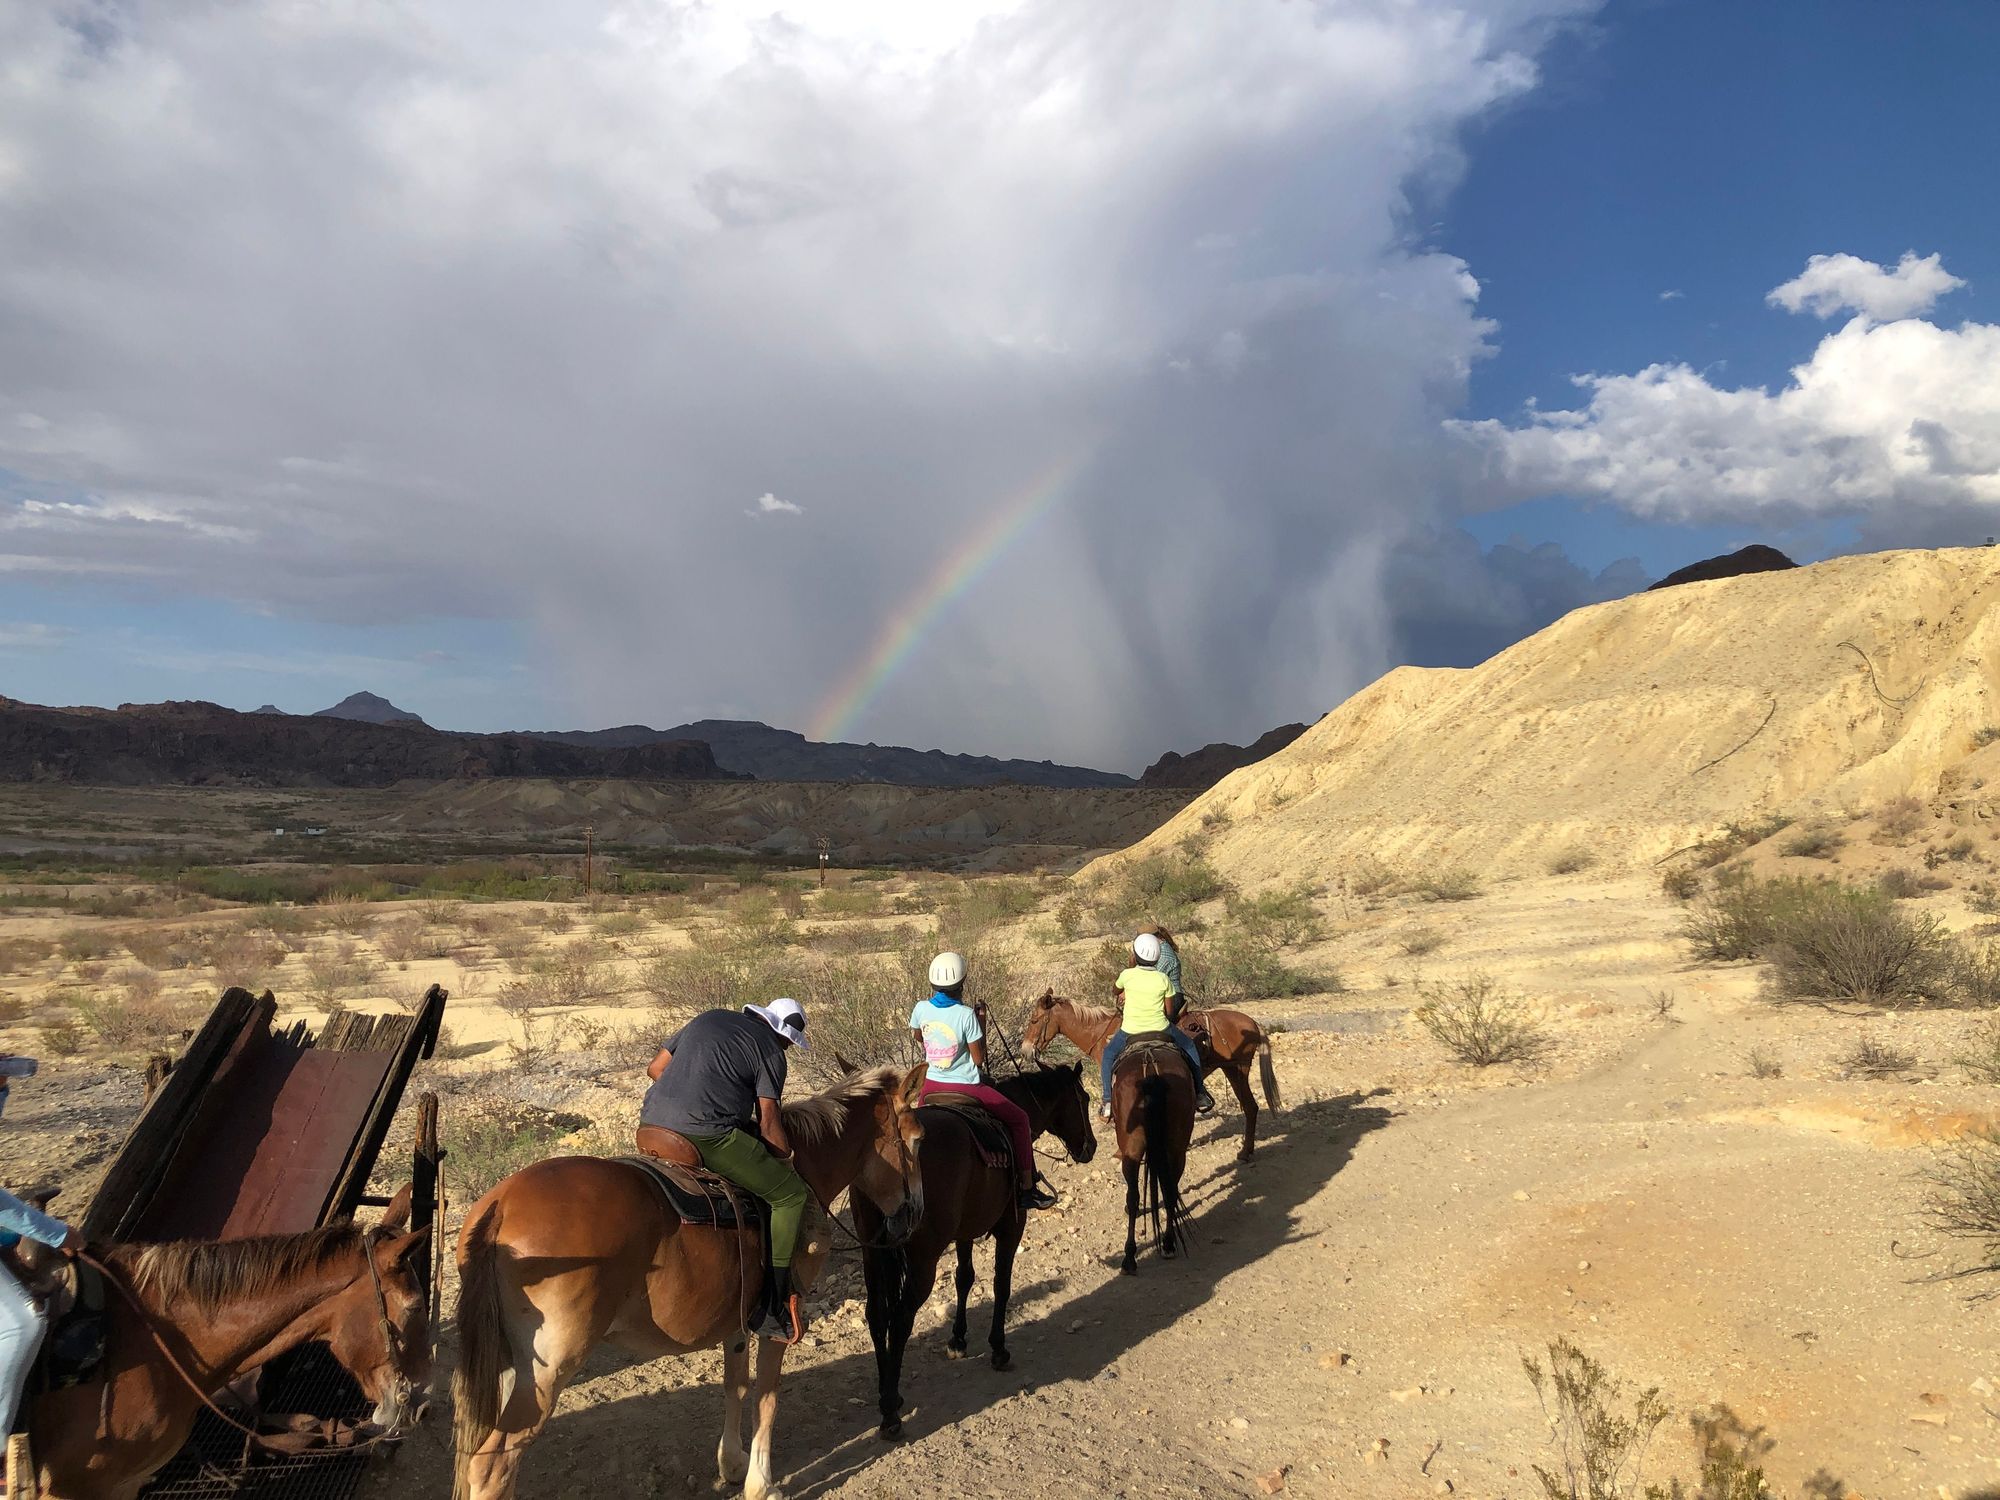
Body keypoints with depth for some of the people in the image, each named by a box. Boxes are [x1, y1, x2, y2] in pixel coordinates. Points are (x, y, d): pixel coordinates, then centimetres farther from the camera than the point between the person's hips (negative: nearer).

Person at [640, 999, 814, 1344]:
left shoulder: (707, 1018, 23)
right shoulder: (770, 1050, 4)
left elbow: (654, 1067, 25)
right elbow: (768, 1125, 1)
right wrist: (787, 1163, 16)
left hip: (651, 1124, 8)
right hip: (707, 1135, -8)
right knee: (792, 1195, 3)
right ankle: (774, 1309, 2)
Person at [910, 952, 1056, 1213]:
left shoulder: (921, 1009, -8)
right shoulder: (966, 1015, -22)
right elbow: (979, 1059, -13)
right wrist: (982, 1023, -6)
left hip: (931, 1084, 5)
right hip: (966, 1088, -5)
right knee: (1019, 1119, 11)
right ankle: (1028, 1189, 13)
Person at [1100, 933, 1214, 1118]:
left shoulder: (1127, 975, -11)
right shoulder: (1163, 979, -8)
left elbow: (1116, 992, 10)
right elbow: (1169, 1010, 0)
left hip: (1130, 1031, 0)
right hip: (1160, 1029, 1)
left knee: (1109, 1054, 27)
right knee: (1190, 1046, 26)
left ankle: (1108, 1101, 20)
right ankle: (1200, 1096, 28)